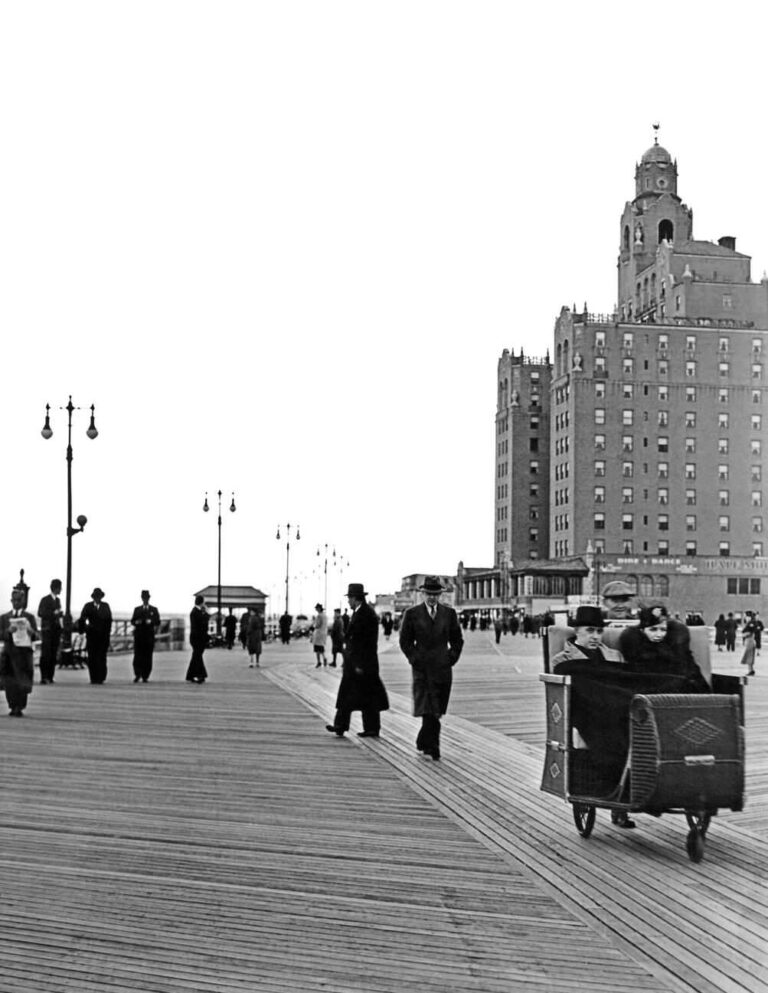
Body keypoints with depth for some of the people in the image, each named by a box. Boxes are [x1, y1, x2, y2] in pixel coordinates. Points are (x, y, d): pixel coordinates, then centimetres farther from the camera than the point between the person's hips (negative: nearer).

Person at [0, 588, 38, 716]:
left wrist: (31, 632, -20)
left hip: (24, 652, -1)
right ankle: (12, 707, 9)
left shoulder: (29, 617, 8)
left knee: (23, 682, -6)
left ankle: (20, 707, -1)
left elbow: (36, 636, 2)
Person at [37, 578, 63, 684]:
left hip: (56, 630, 6)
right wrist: (54, 613, -18)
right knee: (45, 654, -9)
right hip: (47, 630, -6)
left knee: (53, 654, 3)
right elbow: (40, 613, -12)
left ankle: (50, 677, 6)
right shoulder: (45, 600, -4)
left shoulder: (58, 600, 16)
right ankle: (44, 677, -10)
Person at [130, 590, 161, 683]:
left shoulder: (154, 610, 13)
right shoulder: (137, 609, 16)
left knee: (148, 656, -3)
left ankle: (145, 676, 0)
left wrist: (150, 622, -13)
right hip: (138, 634, 0)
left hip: (149, 636, 0)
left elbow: (157, 622, 5)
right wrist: (136, 622, -11)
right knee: (137, 655, -9)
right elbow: (132, 621, 10)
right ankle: (137, 674, -3)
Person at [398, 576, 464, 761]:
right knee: (429, 711, -11)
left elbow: (457, 640, 14)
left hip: (443, 669, 3)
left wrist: (451, 658, 2)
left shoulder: (449, 613, 8)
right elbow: (405, 641, 6)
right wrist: (415, 659, -4)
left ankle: (424, 742, 23)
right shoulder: (412, 614, 2)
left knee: (437, 710, 7)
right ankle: (432, 746, -9)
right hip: (422, 669, -3)